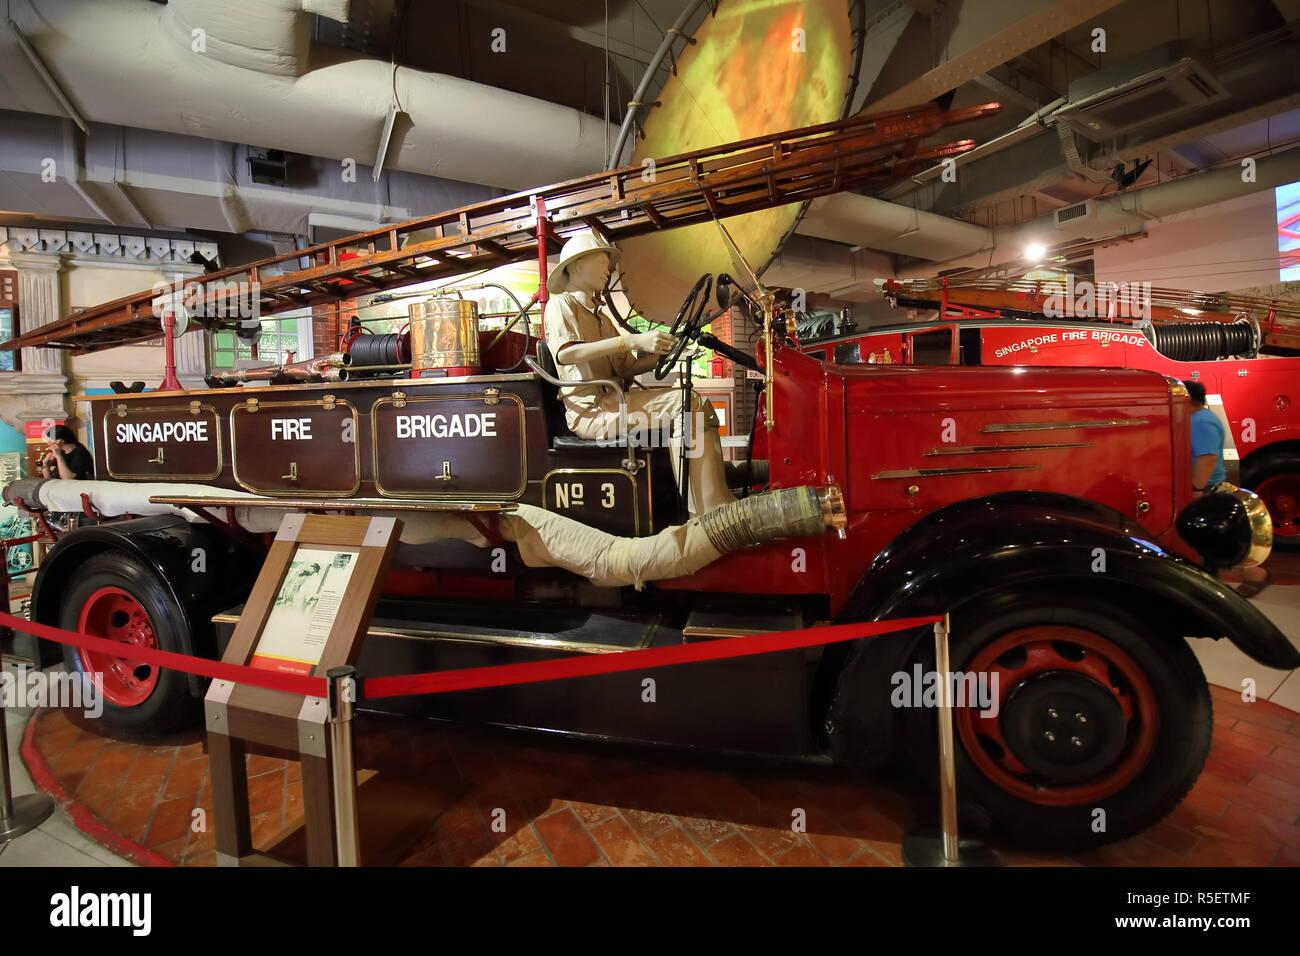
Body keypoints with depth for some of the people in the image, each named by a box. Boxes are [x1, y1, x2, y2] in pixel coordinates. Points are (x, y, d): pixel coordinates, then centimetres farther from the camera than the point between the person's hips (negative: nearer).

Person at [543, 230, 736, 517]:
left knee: (700, 405, -11)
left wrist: (660, 354, 2)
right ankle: (710, 511, -26)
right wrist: (632, 340, -25)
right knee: (684, 403, -24)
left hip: (613, 401, 8)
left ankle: (719, 500, -22)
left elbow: (623, 367, 20)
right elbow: (565, 353, -19)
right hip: (589, 408, -8)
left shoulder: (600, 317, 30)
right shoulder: (561, 304, 3)